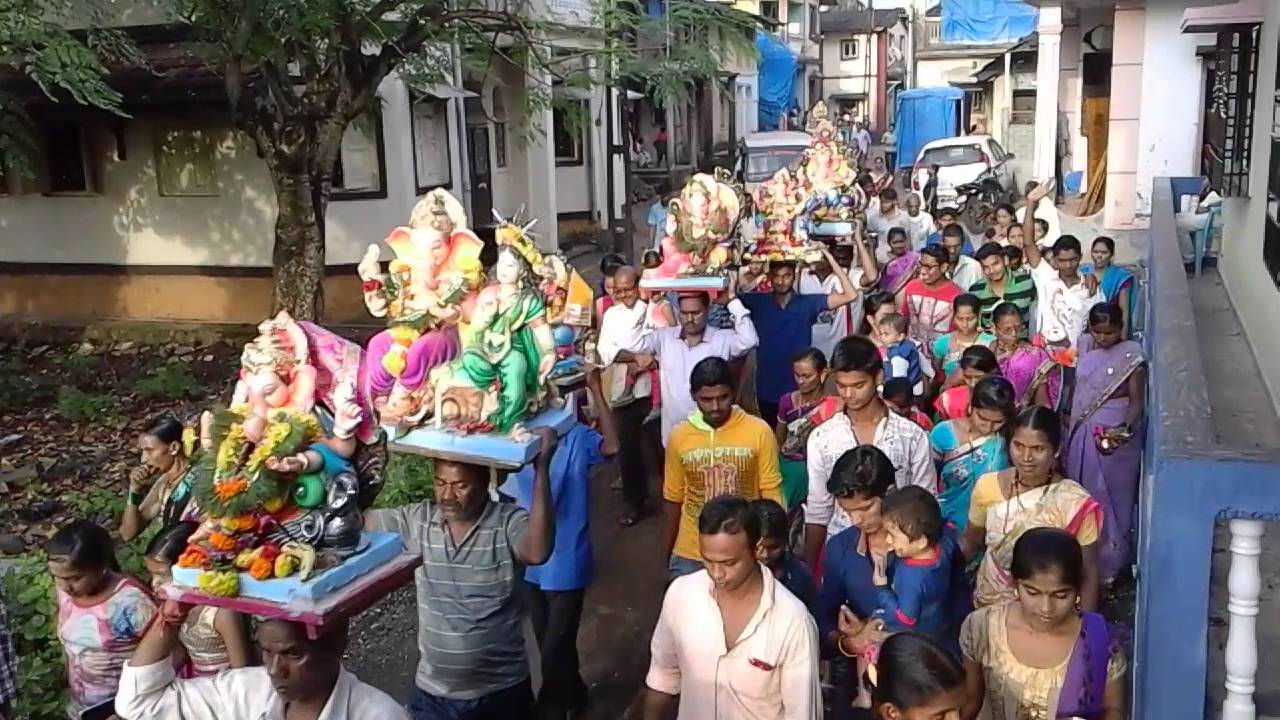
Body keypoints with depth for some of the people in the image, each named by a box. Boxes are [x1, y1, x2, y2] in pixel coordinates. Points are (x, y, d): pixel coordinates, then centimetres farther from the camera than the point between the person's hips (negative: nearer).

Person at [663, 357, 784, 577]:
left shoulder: (759, 431, -9)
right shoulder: (679, 436, -3)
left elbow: (771, 494, -3)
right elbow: (673, 500, 6)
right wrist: (666, 556, 10)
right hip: (689, 556, 1)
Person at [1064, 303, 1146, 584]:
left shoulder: (1131, 355, -13)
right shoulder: (1086, 350, 4)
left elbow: (1137, 400, -15)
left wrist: (1125, 428, -33)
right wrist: (1071, 432, 17)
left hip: (1115, 432, -5)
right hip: (1084, 433, 6)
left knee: (1110, 496, 4)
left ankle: (1109, 563, 18)